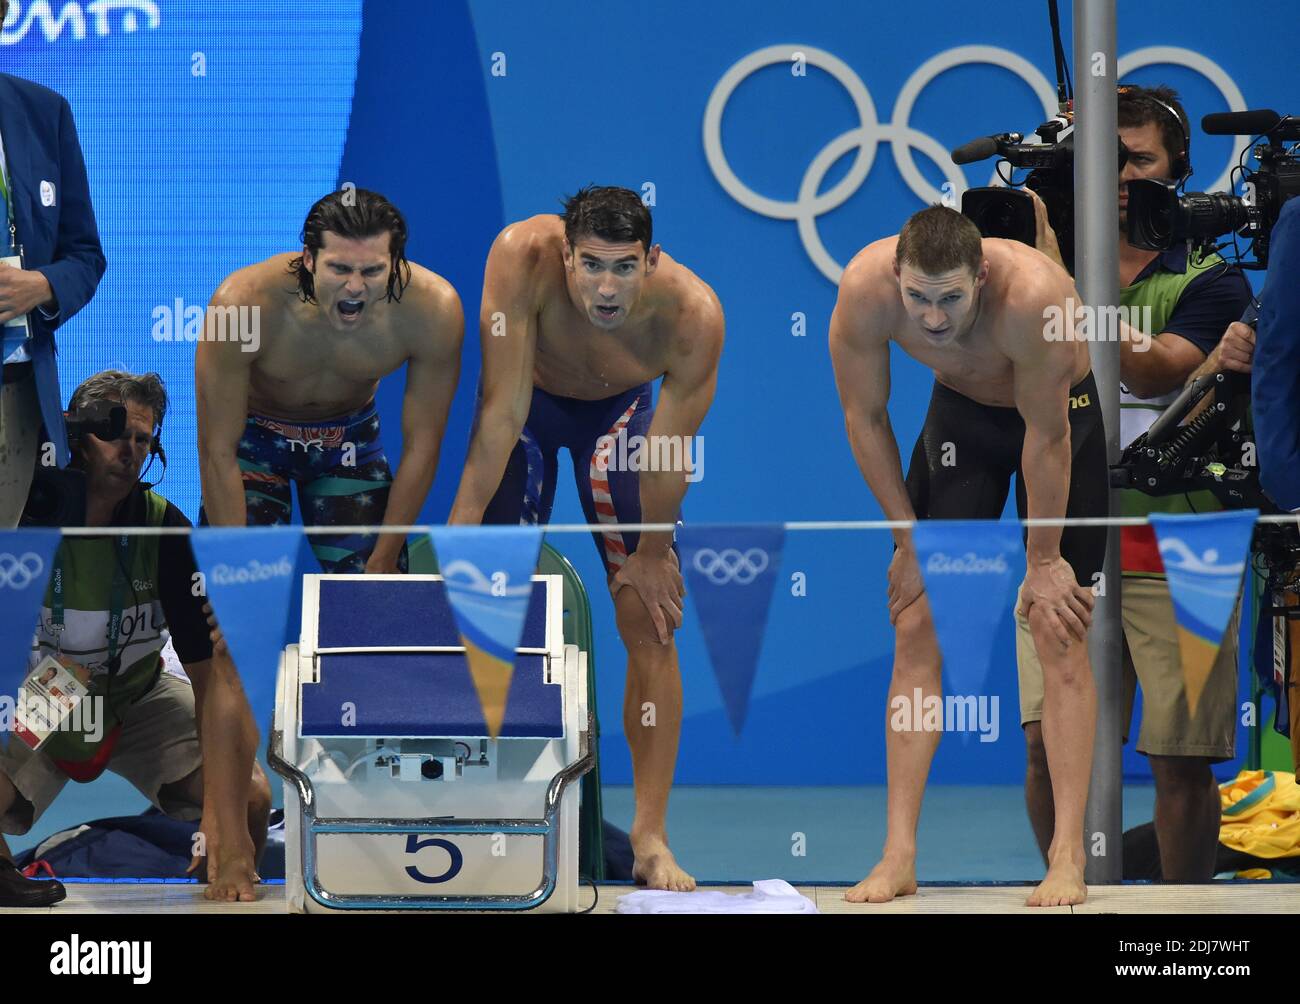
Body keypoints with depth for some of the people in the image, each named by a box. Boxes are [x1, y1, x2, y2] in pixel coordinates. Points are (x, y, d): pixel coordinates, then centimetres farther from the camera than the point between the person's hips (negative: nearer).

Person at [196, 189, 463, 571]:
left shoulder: (434, 308, -31)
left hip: (349, 438, 2)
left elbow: (421, 446, -18)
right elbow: (218, 452, -29)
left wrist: (383, 562, -17)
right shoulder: (242, 303, -37)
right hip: (255, 436, -2)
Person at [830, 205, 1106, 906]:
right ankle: (899, 855, -4)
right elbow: (864, 416, -13)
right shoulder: (865, 288, -30)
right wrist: (910, 539, -9)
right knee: (916, 627, -5)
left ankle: (1068, 860, -9)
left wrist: (1043, 562, -16)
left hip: (1063, 411, -3)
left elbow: (1046, 437, -27)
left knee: (1058, 629, -10)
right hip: (960, 410, 3)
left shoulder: (1035, 296, -39)